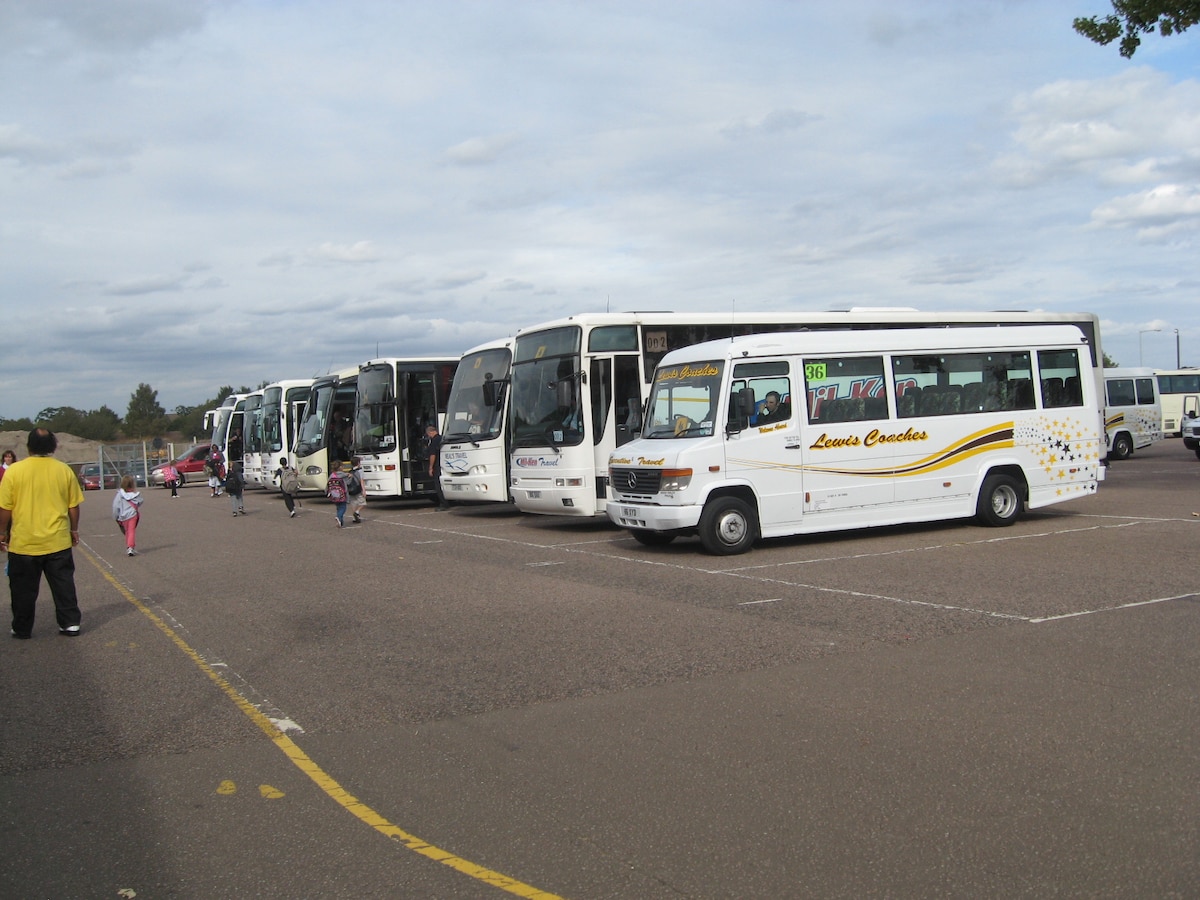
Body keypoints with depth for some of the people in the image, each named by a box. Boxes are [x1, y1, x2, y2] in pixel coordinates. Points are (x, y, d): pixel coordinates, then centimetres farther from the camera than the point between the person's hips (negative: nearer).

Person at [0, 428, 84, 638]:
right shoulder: (64, 470, -2)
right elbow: (74, 505, 3)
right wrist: (74, 530, 16)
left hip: (24, 542, -2)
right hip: (58, 541, 2)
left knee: (24, 589, 10)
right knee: (63, 585, 11)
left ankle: (22, 629, 18)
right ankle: (70, 623, 12)